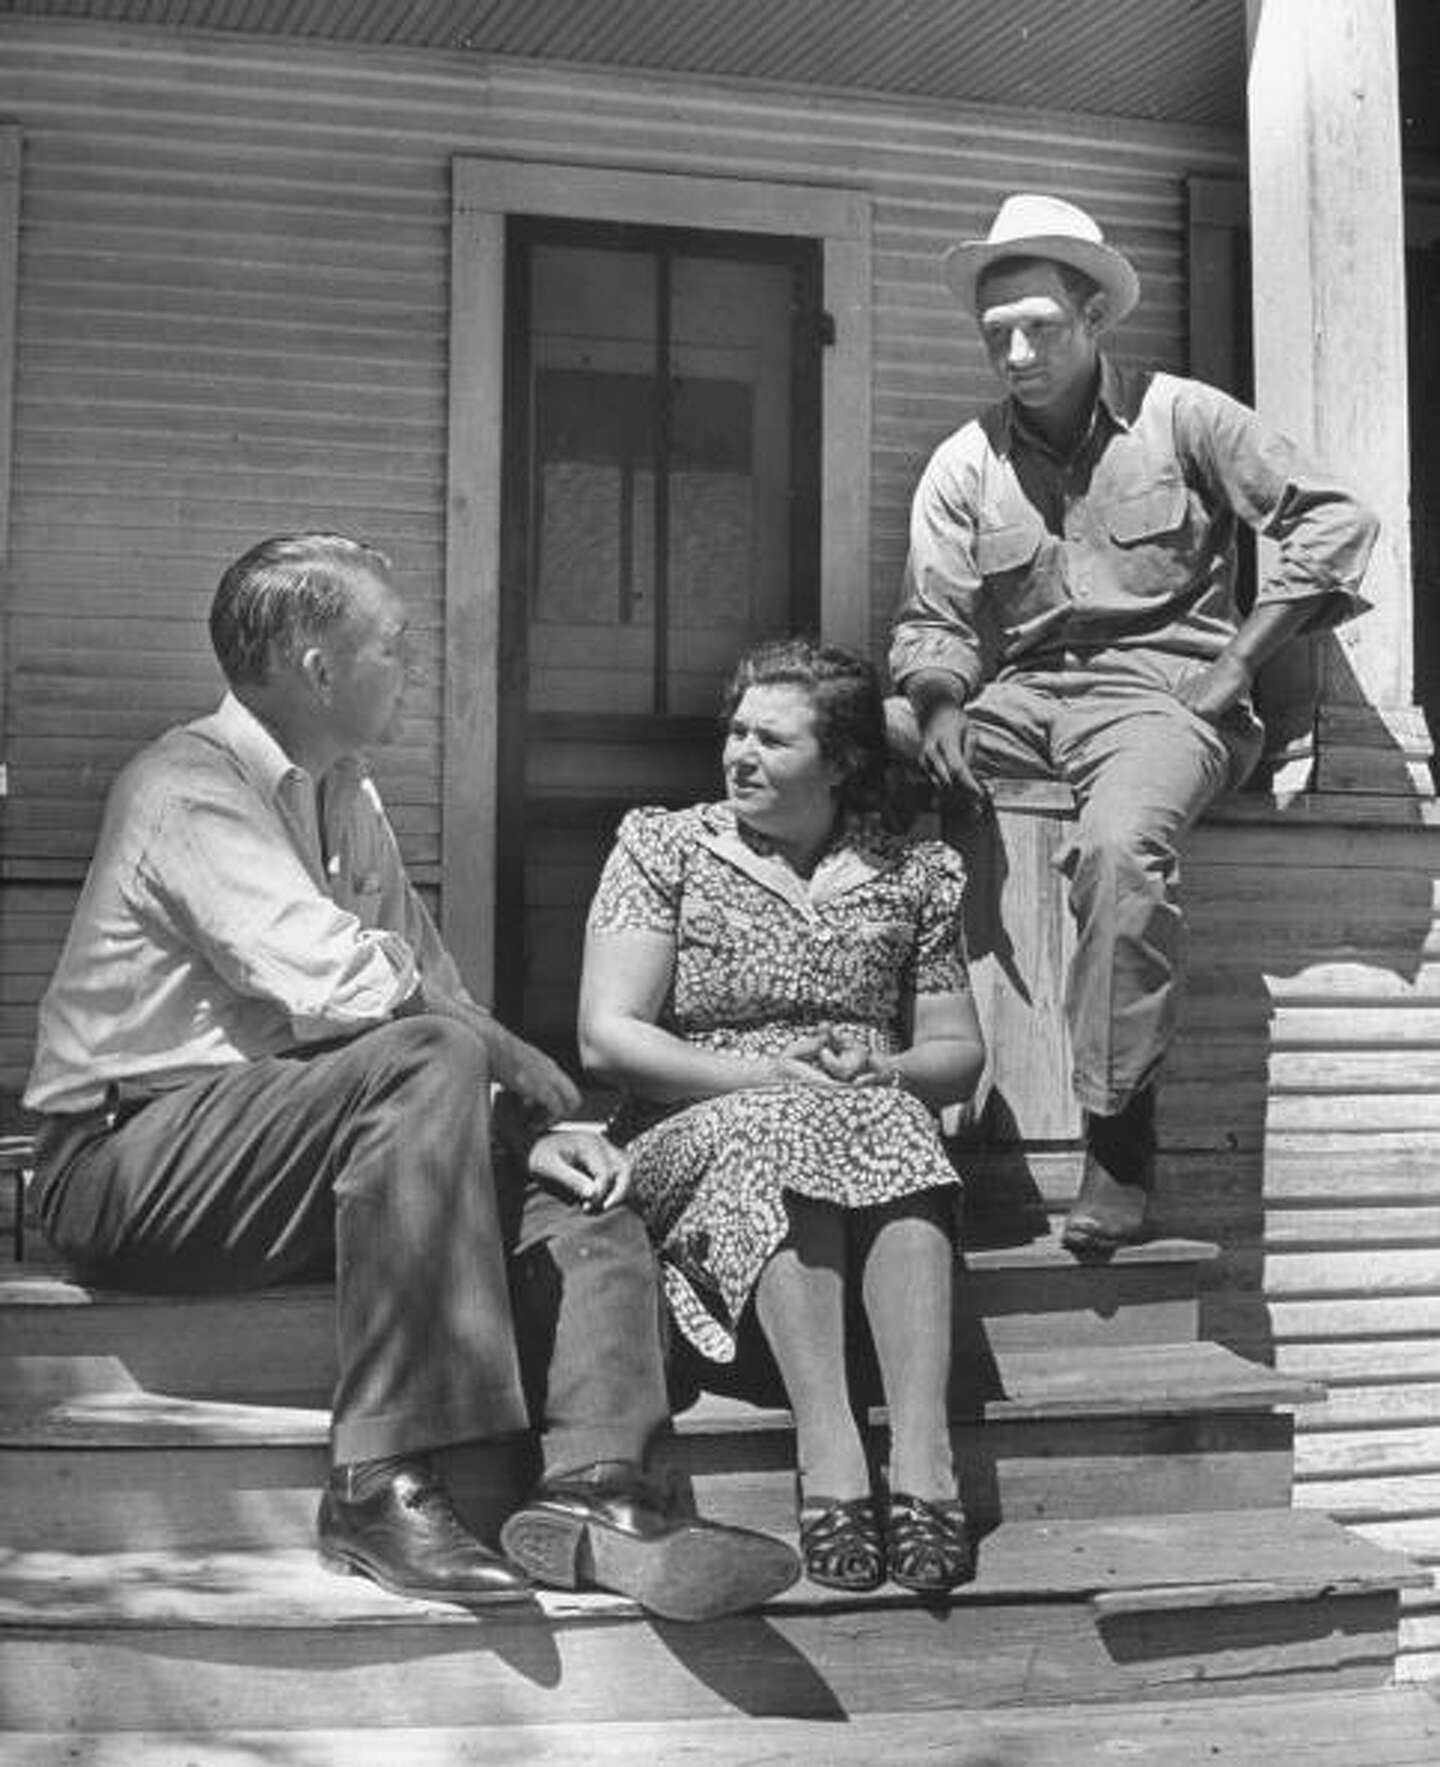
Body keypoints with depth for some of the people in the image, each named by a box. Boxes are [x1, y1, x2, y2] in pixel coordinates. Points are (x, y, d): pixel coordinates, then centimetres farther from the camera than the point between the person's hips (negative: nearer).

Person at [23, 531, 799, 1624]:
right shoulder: (189, 789, -14)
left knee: (579, 1194, -5)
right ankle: (382, 1488, -31)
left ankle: (591, 1489, -23)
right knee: (429, 1061, -32)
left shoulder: (346, 794, 15)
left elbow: (429, 979, 12)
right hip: (132, 1158, -9)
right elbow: (340, 986, -27)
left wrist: (524, 1132, -4)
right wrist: (514, 1063, -14)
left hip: (279, 1143, 9)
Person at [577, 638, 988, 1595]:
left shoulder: (914, 875, 15)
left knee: (892, 1121, -33)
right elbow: (607, 1038, -2)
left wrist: (886, 1070, -8)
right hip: (697, 1136, -1)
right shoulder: (664, 845, 8)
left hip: (879, 1121, 2)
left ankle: (924, 1463, -43)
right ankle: (830, 1462, -44)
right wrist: (756, 1072, -14)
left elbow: (959, 1053, 16)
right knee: (782, 1133, -35)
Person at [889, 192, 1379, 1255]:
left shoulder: (1180, 417, 4)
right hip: (1020, 699, 4)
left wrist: (1235, 665, -7)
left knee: (1122, 842, -37)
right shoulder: (965, 463, 12)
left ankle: (1120, 1146, -28)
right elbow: (933, 621, 9)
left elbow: (1334, 520, 1)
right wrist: (940, 709, -14)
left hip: (1157, 691, -4)